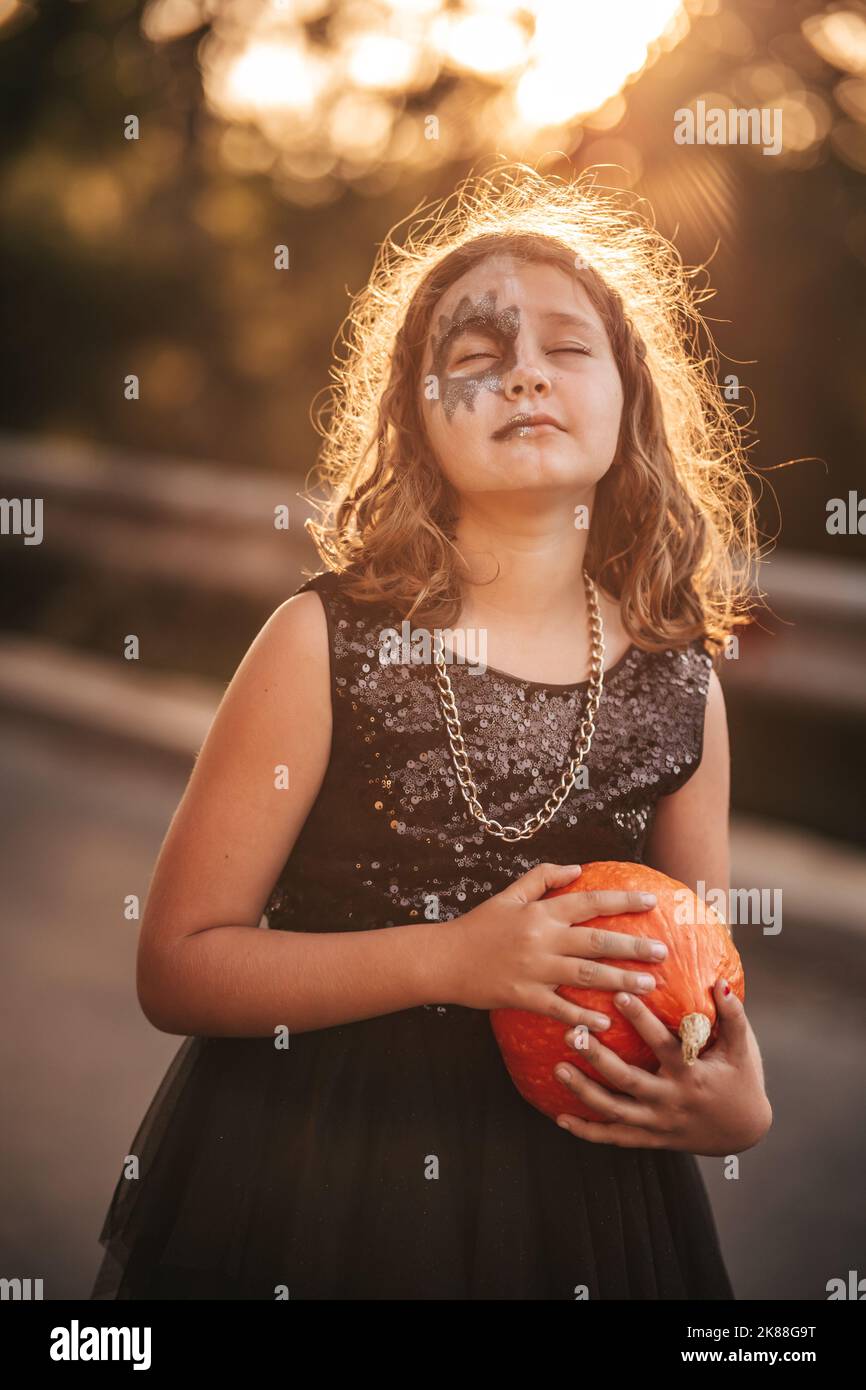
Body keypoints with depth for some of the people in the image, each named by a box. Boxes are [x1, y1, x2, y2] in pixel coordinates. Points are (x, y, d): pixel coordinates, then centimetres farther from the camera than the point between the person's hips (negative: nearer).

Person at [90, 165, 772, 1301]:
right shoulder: (330, 640, -11)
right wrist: (450, 958, -21)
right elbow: (176, 966, -11)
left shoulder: (680, 685, -2)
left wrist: (737, 1106, -11)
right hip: (301, 1189, -2)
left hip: (581, 1194, 3)